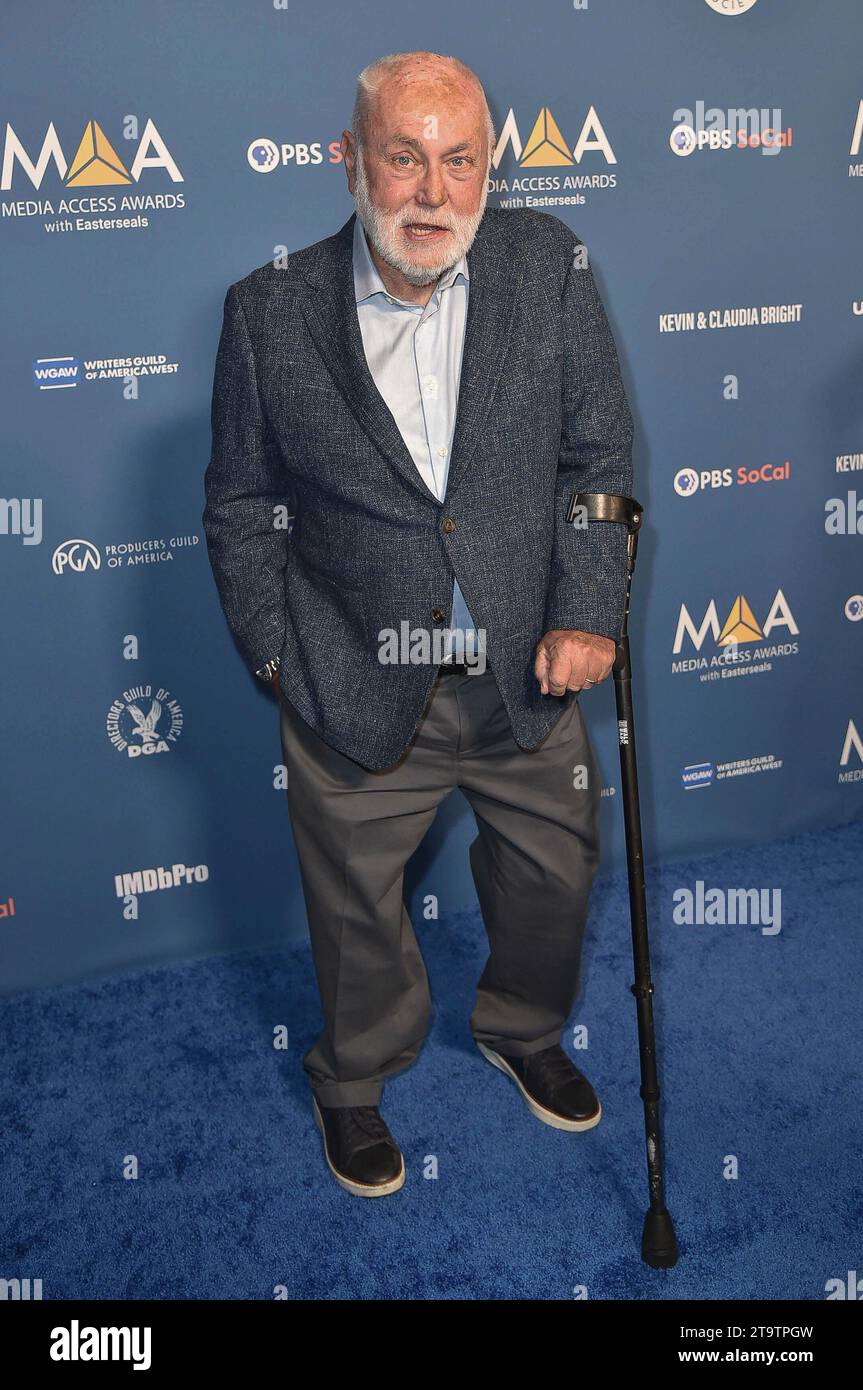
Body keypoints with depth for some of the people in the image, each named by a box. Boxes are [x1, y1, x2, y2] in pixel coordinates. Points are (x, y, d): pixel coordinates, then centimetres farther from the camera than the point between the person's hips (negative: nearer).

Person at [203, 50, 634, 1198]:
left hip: (528, 674, 2)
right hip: (356, 693, -1)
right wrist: (273, 648, -2)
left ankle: (524, 1031, 53)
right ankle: (356, 1082, 46)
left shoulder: (551, 265, -5)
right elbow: (240, 505, 1)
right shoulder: (271, 310, -9)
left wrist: (588, 614, -8)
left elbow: (599, 457, -1)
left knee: (555, 875, 20)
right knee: (357, 907, 16)